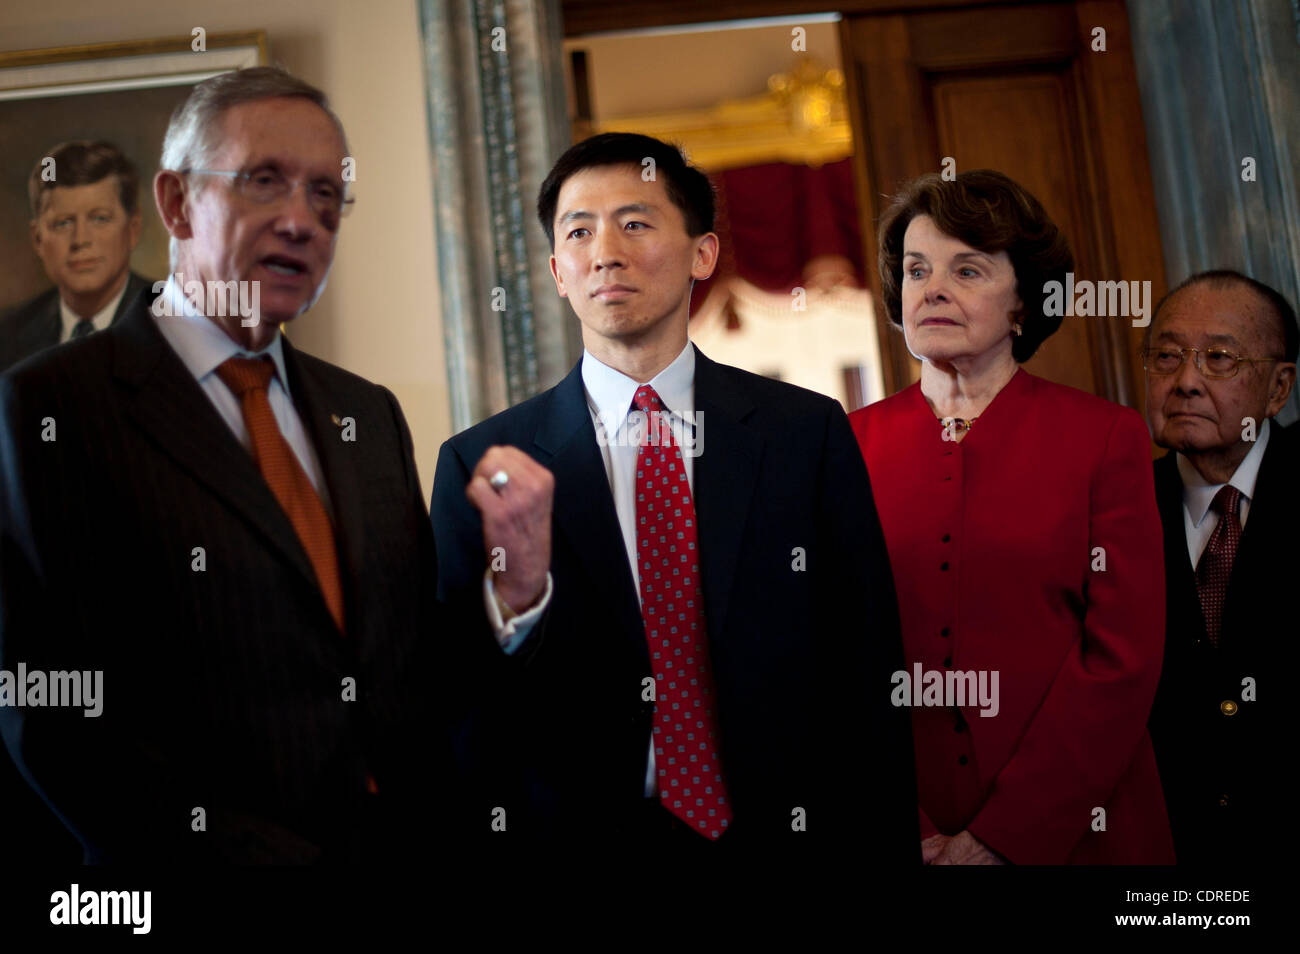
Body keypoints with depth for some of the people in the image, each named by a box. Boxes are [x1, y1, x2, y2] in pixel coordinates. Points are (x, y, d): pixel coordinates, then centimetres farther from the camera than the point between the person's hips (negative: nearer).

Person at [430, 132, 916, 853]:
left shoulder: (808, 435, -3)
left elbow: (867, 682, -3)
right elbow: (461, 706, -6)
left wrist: (881, 844, -8)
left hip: (791, 829, 1)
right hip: (578, 832, -1)